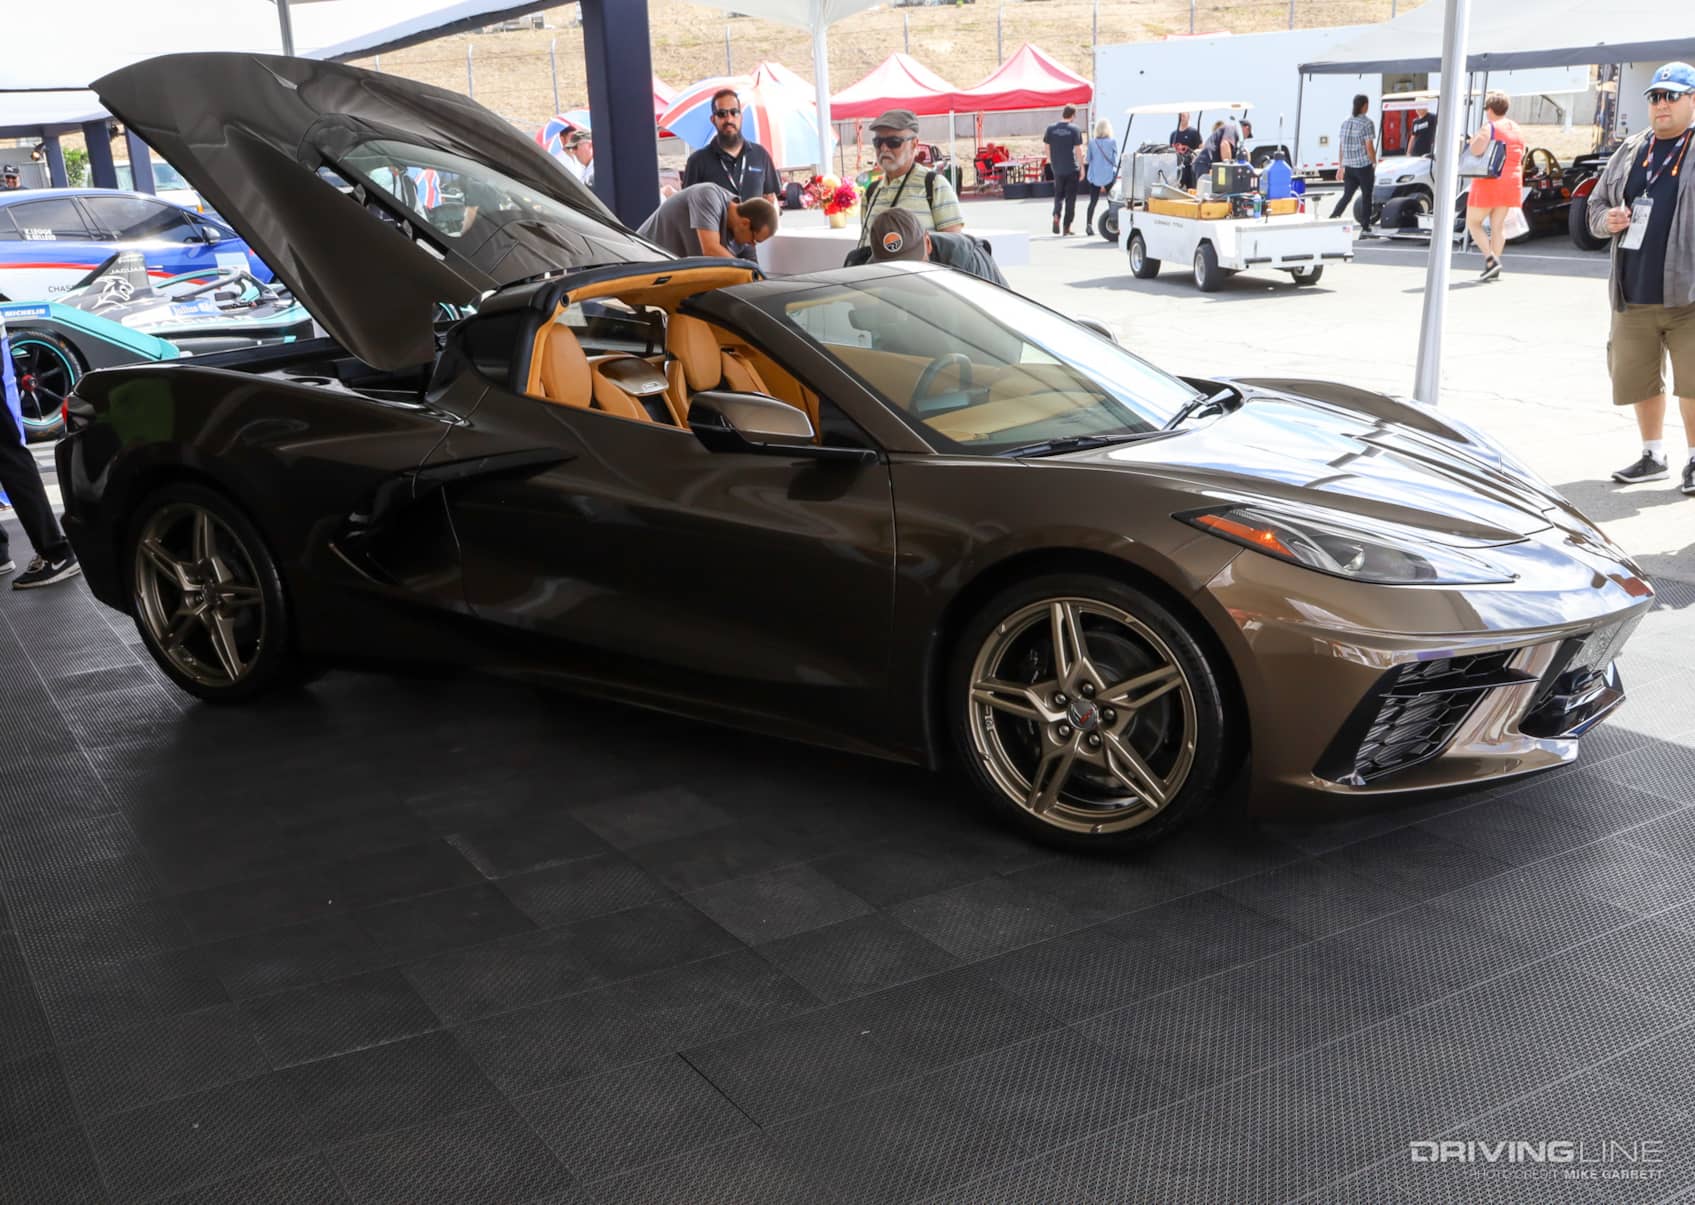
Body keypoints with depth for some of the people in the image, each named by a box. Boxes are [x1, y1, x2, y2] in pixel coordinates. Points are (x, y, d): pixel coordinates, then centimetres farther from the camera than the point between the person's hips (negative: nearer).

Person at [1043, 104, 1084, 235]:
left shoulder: (1051, 129, 1)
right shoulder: (1074, 130, -7)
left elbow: (1047, 148, 6)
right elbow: (1078, 150, -8)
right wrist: (1082, 167, -1)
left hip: (1057, 168, 3)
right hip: (1072, 168, -3)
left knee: (1058, 194, 17)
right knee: (1070, 197, 5)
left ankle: (1056, 215, -10)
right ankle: (1067, 227, 5)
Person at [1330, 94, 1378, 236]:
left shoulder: (1345, 123, 9)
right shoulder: (1366, 123, -11)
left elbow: (1342, 147, 13)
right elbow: (1369, 146, -14)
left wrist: (1341, 167, 18)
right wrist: (1374, 163, -2)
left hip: (1348, 166, 6)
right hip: (1364, 166, -6)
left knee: (1346, 196, 9)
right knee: (1366, 197, 5)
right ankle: (1365, 229, 9)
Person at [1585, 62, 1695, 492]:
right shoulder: (1629, 152, 13)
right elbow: (1596, 203, 22)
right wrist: (1606, 220, -2)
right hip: (1634, 296, 5)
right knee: (1638, 380, 11)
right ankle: (1653, 456, 27)